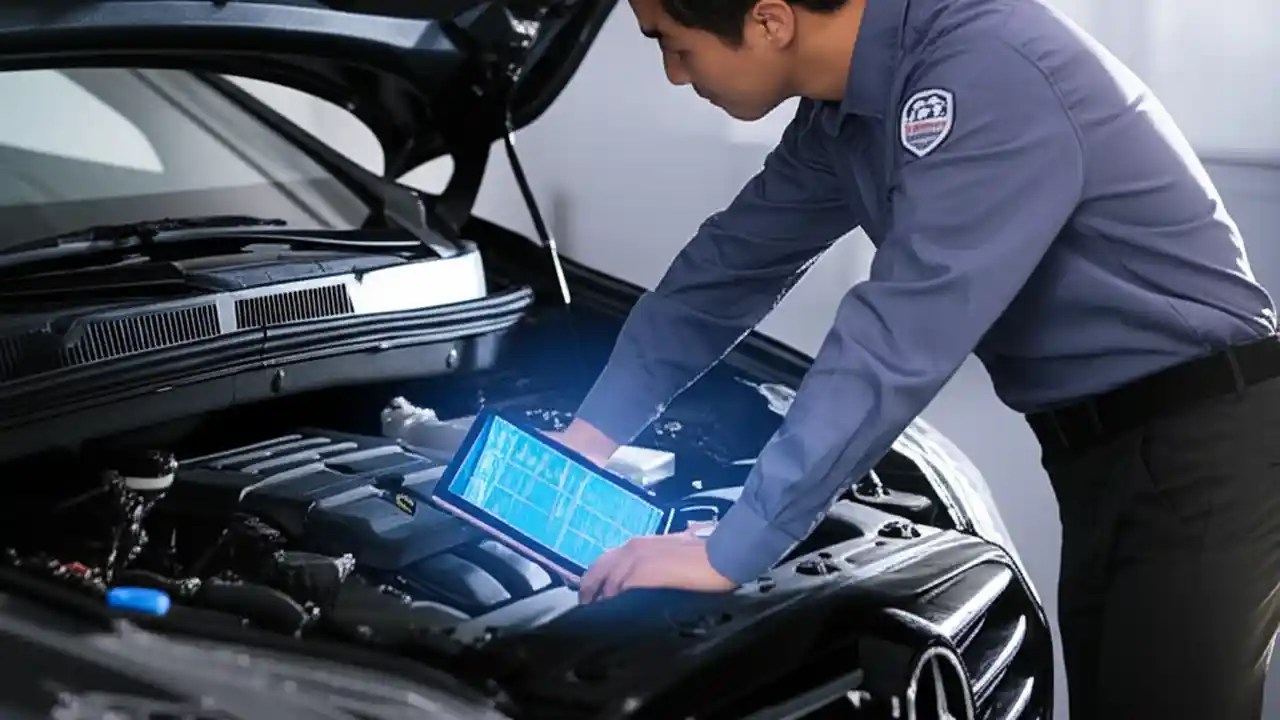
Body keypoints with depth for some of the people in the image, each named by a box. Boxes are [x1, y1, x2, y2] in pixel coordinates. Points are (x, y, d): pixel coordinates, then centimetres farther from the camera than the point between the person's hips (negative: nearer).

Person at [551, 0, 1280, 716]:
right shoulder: (844, 113, 3)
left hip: (1204, 447, -9)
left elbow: (900, 343, -30)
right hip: (1100, 448, 9)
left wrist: (728, 553, -26)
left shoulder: (987, 75, -27)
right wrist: (590, 434, 14)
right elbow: (728, 270, 16)